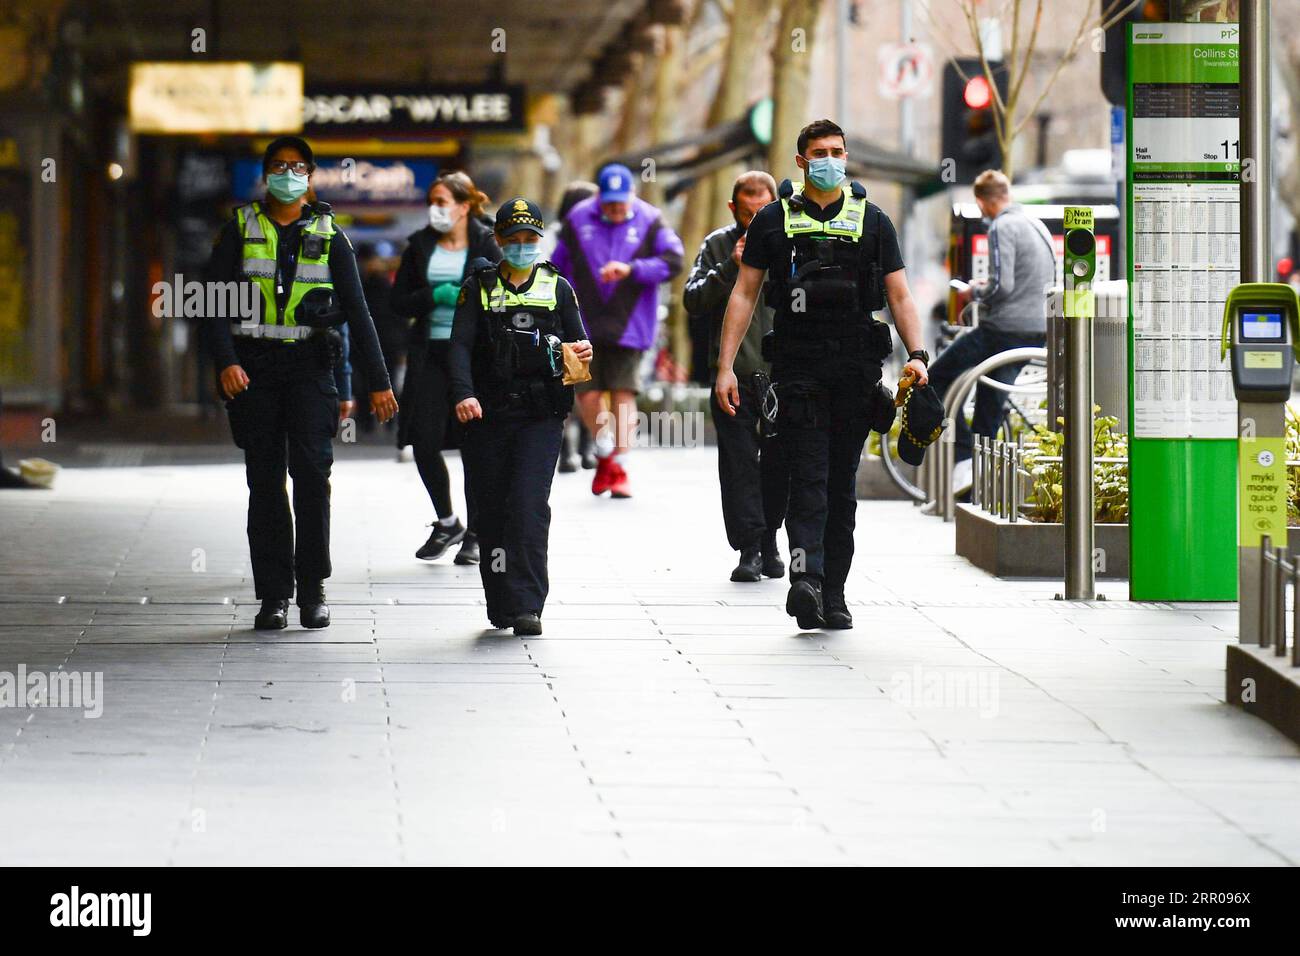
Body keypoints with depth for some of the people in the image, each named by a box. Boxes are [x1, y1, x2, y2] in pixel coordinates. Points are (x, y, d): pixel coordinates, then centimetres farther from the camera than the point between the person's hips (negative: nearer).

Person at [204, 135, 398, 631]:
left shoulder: (329, 236, 9)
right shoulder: (240, 230, 7)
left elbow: (357, 312, 9)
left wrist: (378, 382, 5)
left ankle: (312, 589, -7)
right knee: (265, 483, 1)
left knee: (312, 471, -13)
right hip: (253, 366, 0)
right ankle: (273, 597, 3)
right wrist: (226, 362, -14)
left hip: (310, 366, 0)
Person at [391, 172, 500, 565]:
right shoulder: (420, 245, 10)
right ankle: (447, 522, 19)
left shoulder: (485, 245, -1)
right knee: (424, 441, -2)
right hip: (429, 354, 4)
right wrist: (434, 296, -8)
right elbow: (400, 302, 8)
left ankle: (474, 533, 9)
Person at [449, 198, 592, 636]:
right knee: (492, 511, 5)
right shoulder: (479, 287, 8)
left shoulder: (557, 287, 11)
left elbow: (578, 340, 13)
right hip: (488, 416, 1)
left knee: (529, 506, -13)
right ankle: (499, 604, 16)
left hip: (540, 417, -1)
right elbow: (461, 345, -2)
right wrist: (463, 394, -19)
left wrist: (583, 351, -13)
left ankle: (526, 604, -15)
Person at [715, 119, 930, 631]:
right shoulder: (773, 220, 7)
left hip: (857, 370, 2)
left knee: (842, 483, 6)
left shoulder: (872, 222, 10)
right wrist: (726, 366, -2)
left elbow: (899, 296, 8)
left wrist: (916, 354, -8)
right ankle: (805, 579, -26)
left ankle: (833, 595, 11)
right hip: (798, 367, -2)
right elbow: (744, 295, 6)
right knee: (808, 478, -13)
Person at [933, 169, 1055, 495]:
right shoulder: (1038, 226, 15)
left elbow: (1001, 286, -21)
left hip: (1005, 329, -9)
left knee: (937, 380, 2)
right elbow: (1051, 279, 24)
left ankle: (965, 459, -9)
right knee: (990, 403, 15)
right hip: (1038, 331, 9)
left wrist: (975, 292, -1)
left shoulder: (1002, 228, -13)